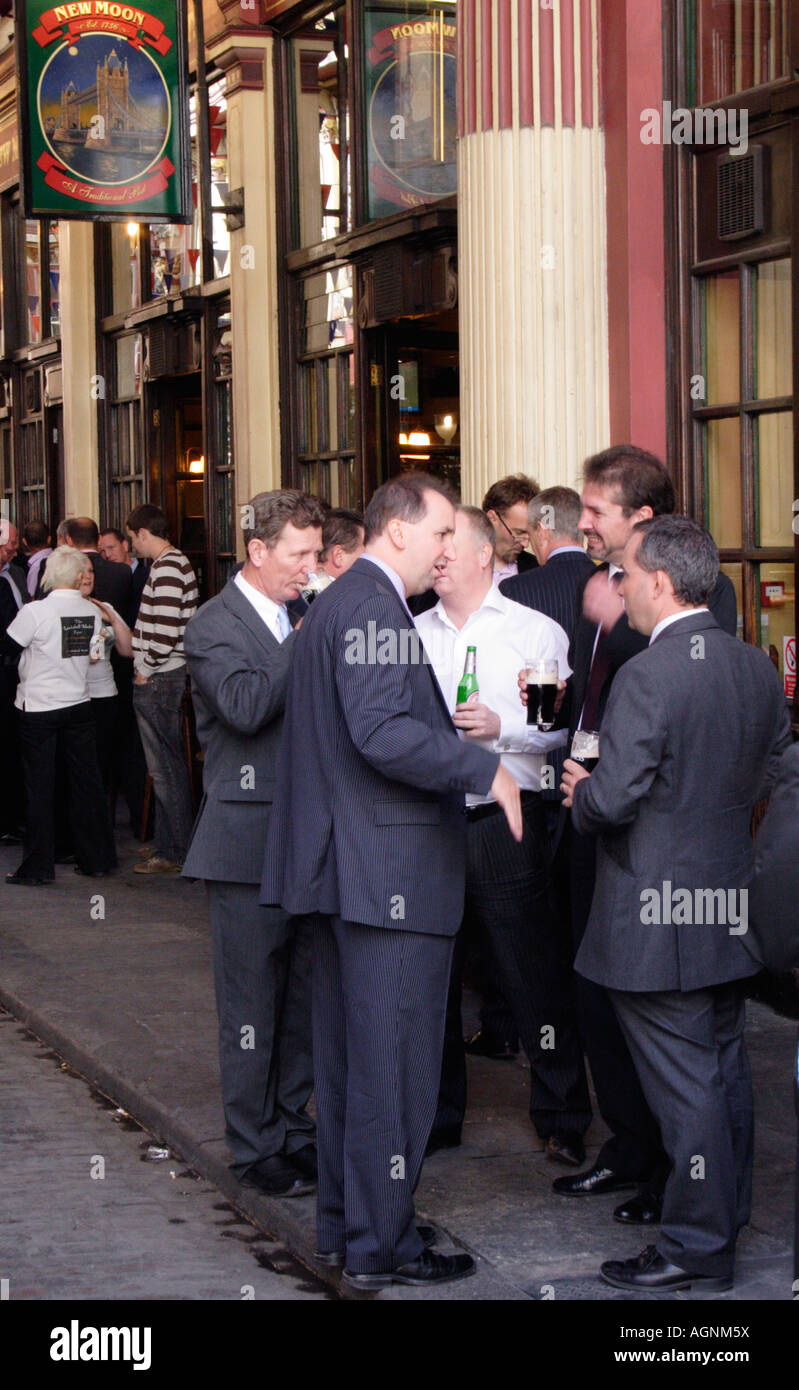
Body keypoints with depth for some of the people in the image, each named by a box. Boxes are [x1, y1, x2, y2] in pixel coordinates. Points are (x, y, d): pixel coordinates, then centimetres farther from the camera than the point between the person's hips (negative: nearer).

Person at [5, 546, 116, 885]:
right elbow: (96, 654, 6)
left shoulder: (35, 612, -15)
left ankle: (38, 866, 6)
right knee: (86, 783, 10)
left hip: (38, 708, -4)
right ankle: (97, 860, 16)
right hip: (79, 704, 4)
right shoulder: (93, 612, -3)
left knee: (39, 787, 2)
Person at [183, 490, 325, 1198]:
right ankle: (256, 1147, 10)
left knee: (304, 997, 12)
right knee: (252, 1004, 1)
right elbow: (245, 706, -26)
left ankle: (292, 1127, 23)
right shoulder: (214, 627, -9)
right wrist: (309, 635, -21)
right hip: (248, 841, -7)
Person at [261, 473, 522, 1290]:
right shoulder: (374, 609, -16)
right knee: (394, 1062, -4)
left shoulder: (332, 606, 18)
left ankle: (342, 1224, 26)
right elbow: (383, 732, -26)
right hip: (389, 875, -11)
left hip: (340, 870, 11)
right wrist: (484, 769, -18)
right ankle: (379, 1246, 2)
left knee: (346, 1056, 17)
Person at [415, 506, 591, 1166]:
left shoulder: (536, 631, 2)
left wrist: (502, 727, -17)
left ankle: (563, 1121, 11)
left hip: (505, 824, -4)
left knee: (535, 976, -1)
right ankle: (437, 1117, 22)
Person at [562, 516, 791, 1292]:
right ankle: (725, 1219, 29)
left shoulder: (647, 676, -21)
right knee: (724, 1072, 18)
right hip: (730, 907, 8)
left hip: (657, 918, -8)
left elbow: (613, 798, -23)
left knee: (683, 1088, -1)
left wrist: (580, 794, -2)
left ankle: (696, 1249, 6)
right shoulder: (757, 668, 4)